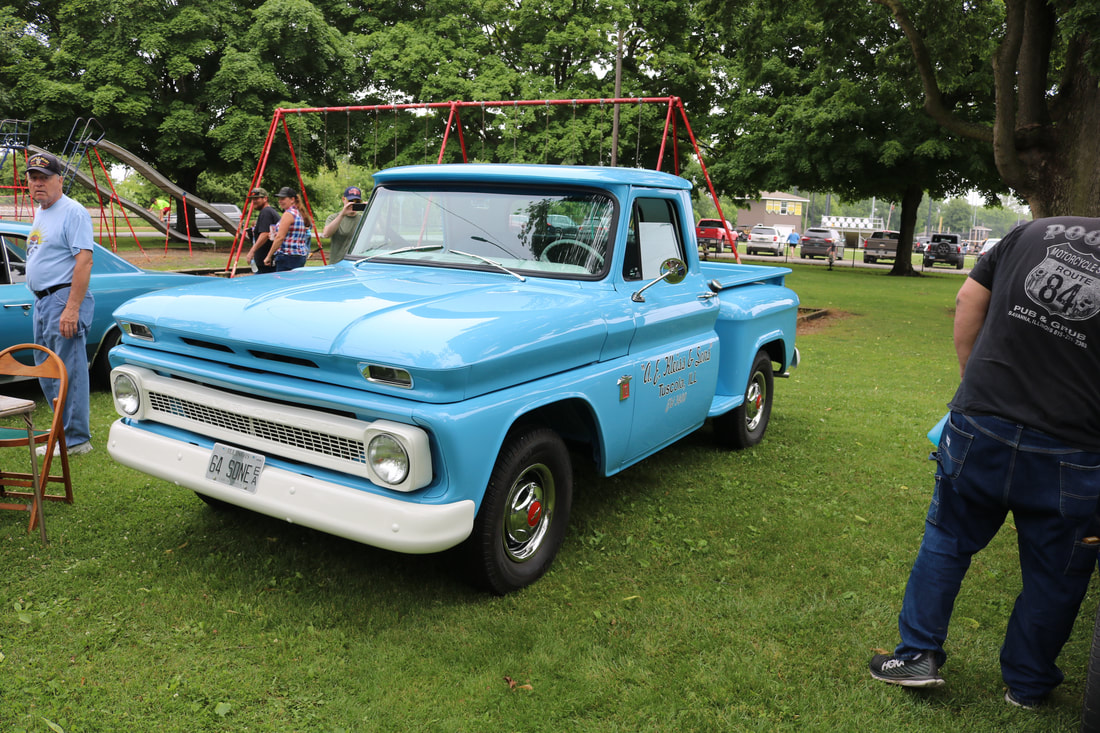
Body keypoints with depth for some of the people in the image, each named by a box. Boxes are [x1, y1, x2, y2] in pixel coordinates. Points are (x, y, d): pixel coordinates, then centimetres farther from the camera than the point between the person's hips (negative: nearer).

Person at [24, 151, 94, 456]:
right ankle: (65, 426, 28)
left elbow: (84, 261, -20)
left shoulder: (73, 213, -12)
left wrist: (72, 308, -26)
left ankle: (77, 439, -2)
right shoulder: (40, 213, 18)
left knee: (68, 373, -7)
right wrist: (41, 302, 15)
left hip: (64, 299, -10)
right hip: (42, 301, 10)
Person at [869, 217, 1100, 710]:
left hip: (978, 429, 2)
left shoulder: (1033, 231, 4)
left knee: (946, 541, 21)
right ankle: (1027, 685, 36)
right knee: (1054, 576, 19)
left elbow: (969, 300, 8)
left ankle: (918, 654, 28)